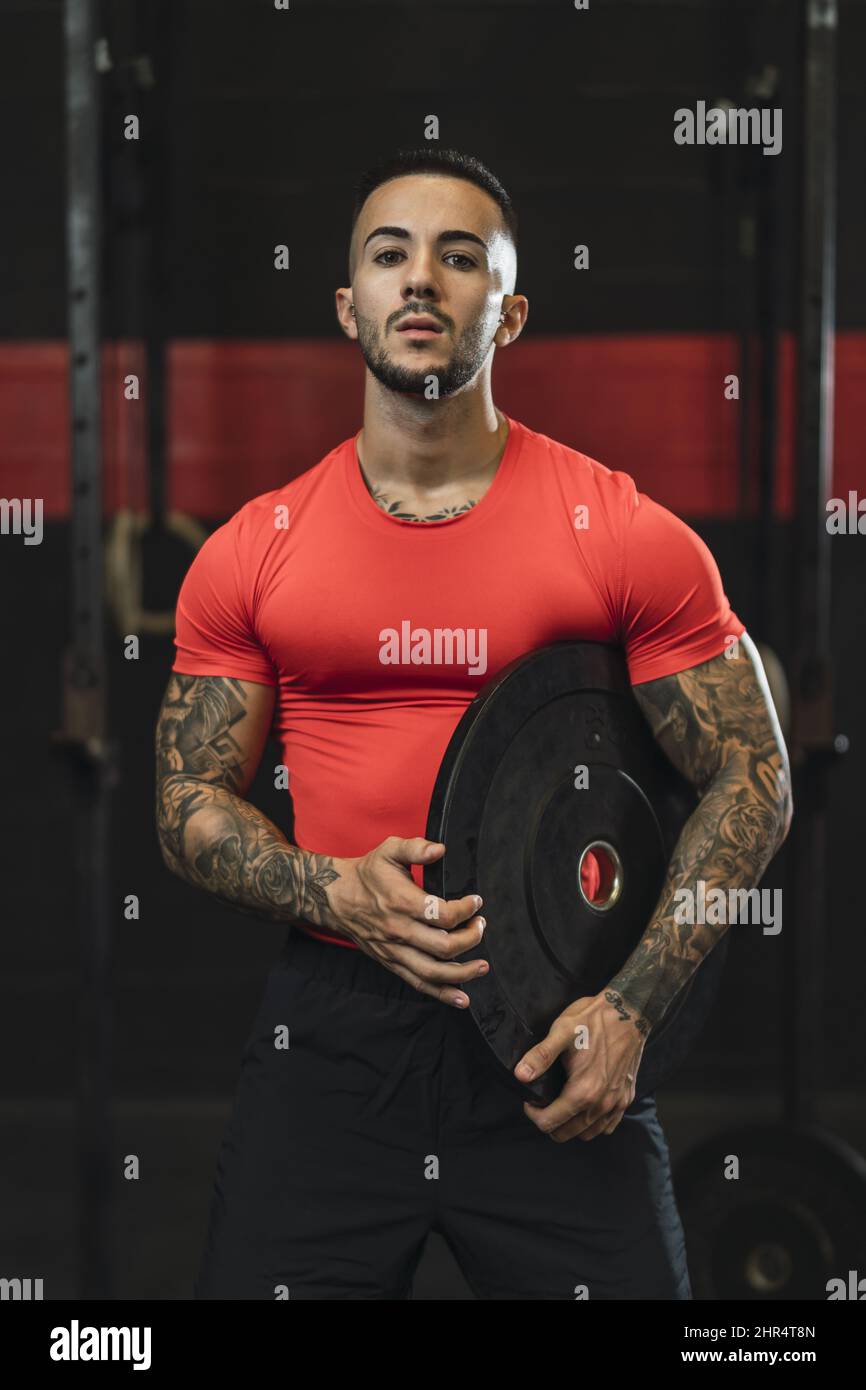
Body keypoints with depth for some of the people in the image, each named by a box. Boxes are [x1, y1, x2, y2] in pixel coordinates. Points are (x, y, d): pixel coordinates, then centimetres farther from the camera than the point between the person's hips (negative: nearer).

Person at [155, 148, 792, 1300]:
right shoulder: (252, 554, 5)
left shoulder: (628, 536, -2)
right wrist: (338, 893, -10)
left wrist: (632, 1005, -9)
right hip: (328, 1029, 2)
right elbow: (189, 805, 9)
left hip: (560, 1041, -1)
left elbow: (751, 782, 1)